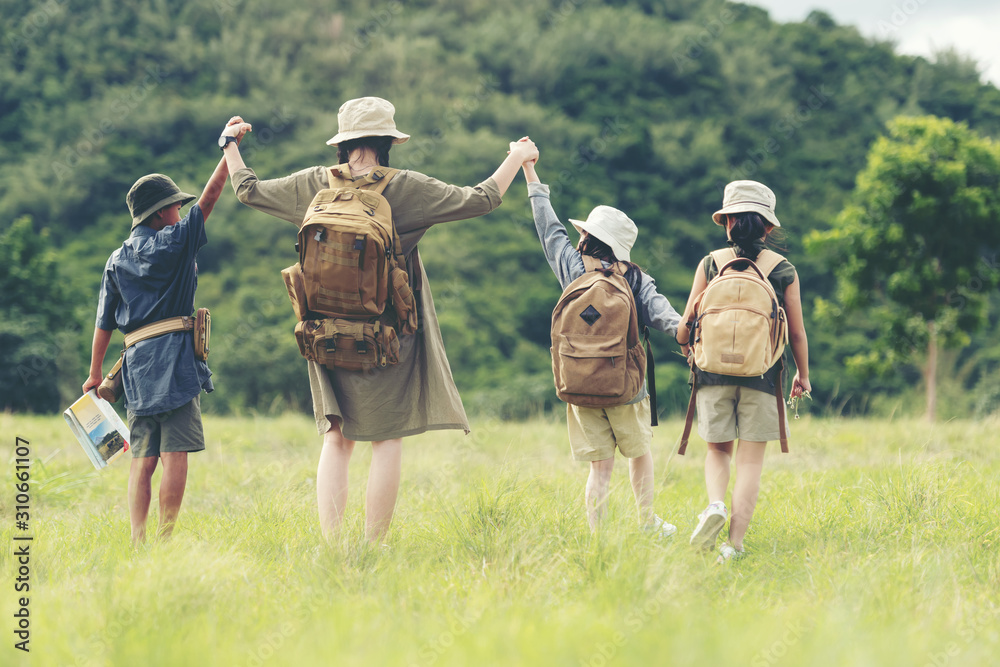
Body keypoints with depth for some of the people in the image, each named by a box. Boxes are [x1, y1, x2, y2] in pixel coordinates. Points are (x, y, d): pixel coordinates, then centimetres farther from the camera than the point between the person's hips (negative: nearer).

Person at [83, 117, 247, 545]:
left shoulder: (117, 260, 13)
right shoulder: (174, 243, -2)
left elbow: (104, 321, 14)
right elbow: (211, 195, -1)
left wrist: (95, 373, 21)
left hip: (136, 365, 6)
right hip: (174, 362, -6)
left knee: (143, 458, 5)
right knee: (175, 454, -6)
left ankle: (138, 541, -1)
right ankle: (166, 539, -9)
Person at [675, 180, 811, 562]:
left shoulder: (710, 265, 1)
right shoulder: (784, 272, 2)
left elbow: (687, 323, 3)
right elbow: (797, 333, 5)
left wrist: (686, 348, 26)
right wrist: (802, 375, 21)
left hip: (714, 372, 1)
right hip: (762, 375, -1)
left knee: (718, 448, 16)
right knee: (751, 460, 3)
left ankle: (715, 504, -13)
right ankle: (735, 543, -4)